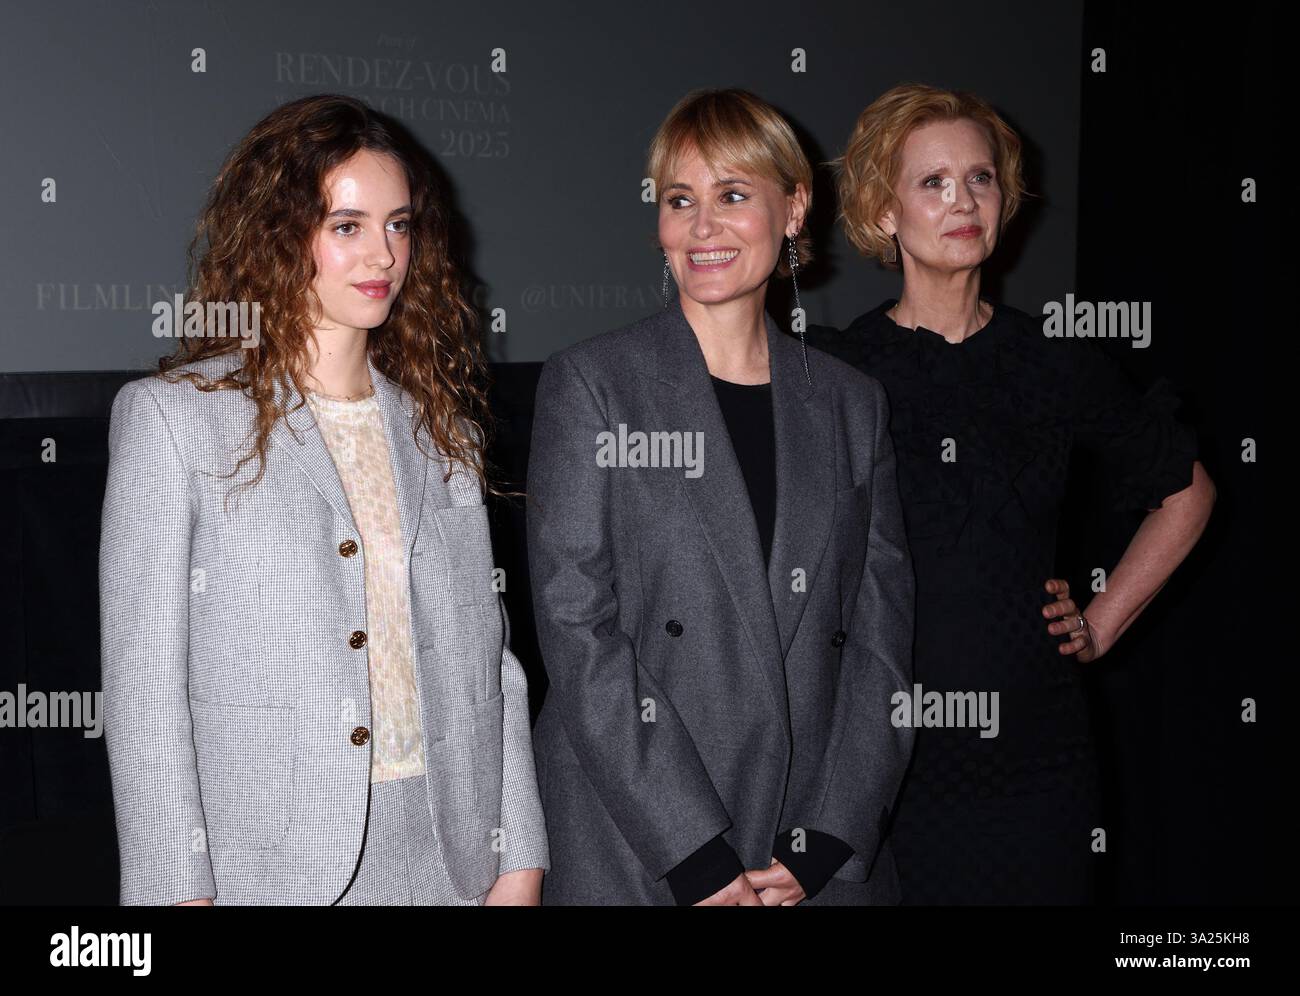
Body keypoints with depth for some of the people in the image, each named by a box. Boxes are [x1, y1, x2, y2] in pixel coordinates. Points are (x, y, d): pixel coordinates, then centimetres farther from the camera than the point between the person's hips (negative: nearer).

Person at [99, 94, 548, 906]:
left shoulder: (441, 426, 10)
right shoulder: (173, 417, -4)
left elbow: (488, 653, 9)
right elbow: (145, 682, -7)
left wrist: (521, 864, 4)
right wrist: (180, 890, -12)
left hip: (444, 859, 4)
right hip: (271, 869, -4)